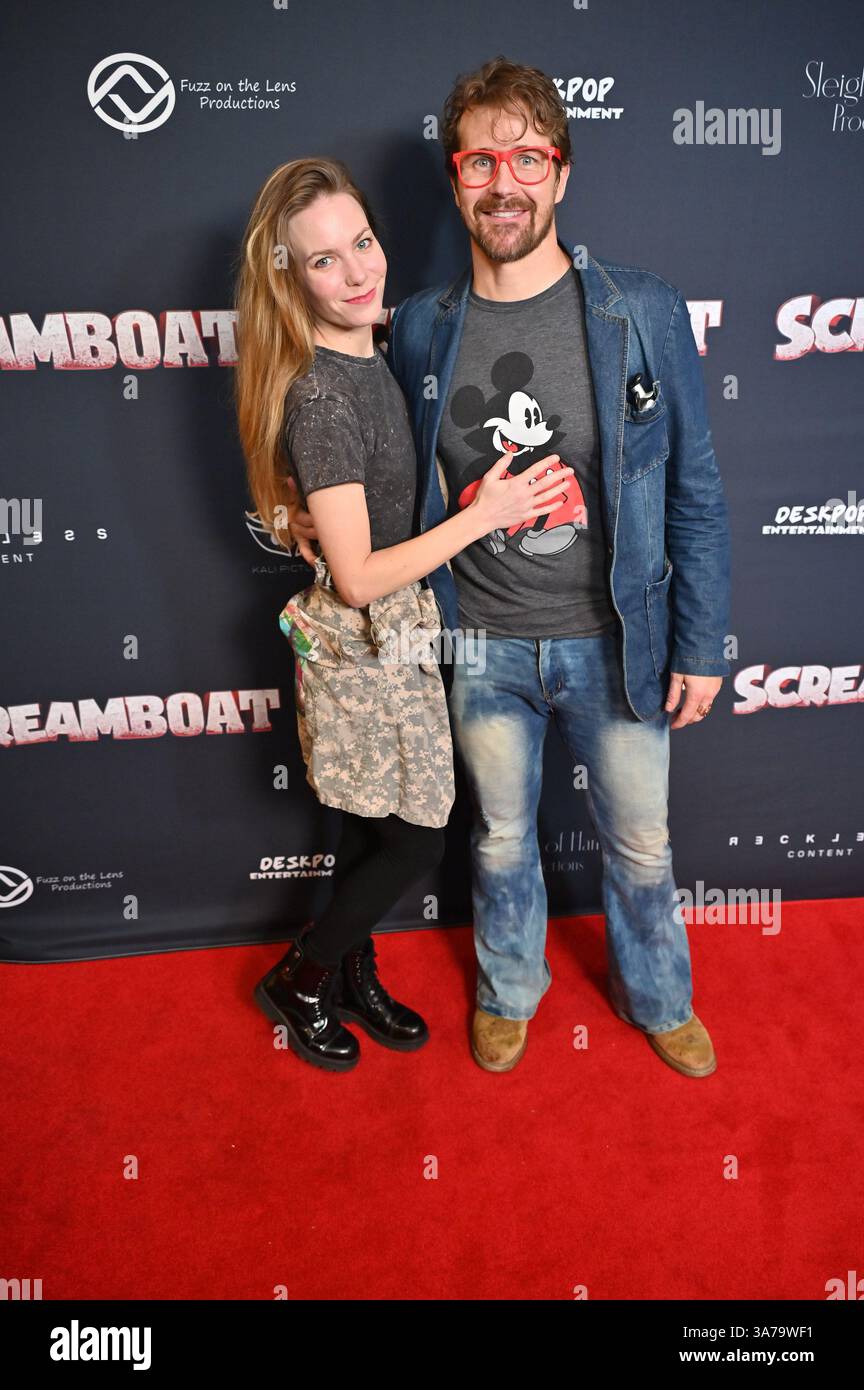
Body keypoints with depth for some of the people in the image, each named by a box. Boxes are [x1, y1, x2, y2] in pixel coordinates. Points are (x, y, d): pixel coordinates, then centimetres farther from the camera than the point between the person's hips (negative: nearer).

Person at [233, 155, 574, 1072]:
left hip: (389, 635, 8)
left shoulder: (365, 359, 4)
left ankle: (354, 979, 42)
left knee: (371, 829, 21)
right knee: (415, 841, 6)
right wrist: (483, 515, -20)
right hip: (365, 649, -8)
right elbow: (357, 578, -24)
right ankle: (298, 981, 28)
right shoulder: (320, 396, -24)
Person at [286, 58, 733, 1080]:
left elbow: (694, 489, -3)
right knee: (501, 840, 20)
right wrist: (324, 512, -5)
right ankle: (509, 988, 48)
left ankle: (659, 999, 46)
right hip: (481, 648, 1)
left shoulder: (645, 313, -8)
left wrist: (701, 644, -3)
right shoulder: (419, 329, -2)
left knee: (640, 843, 17)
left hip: (614, 643, -1)